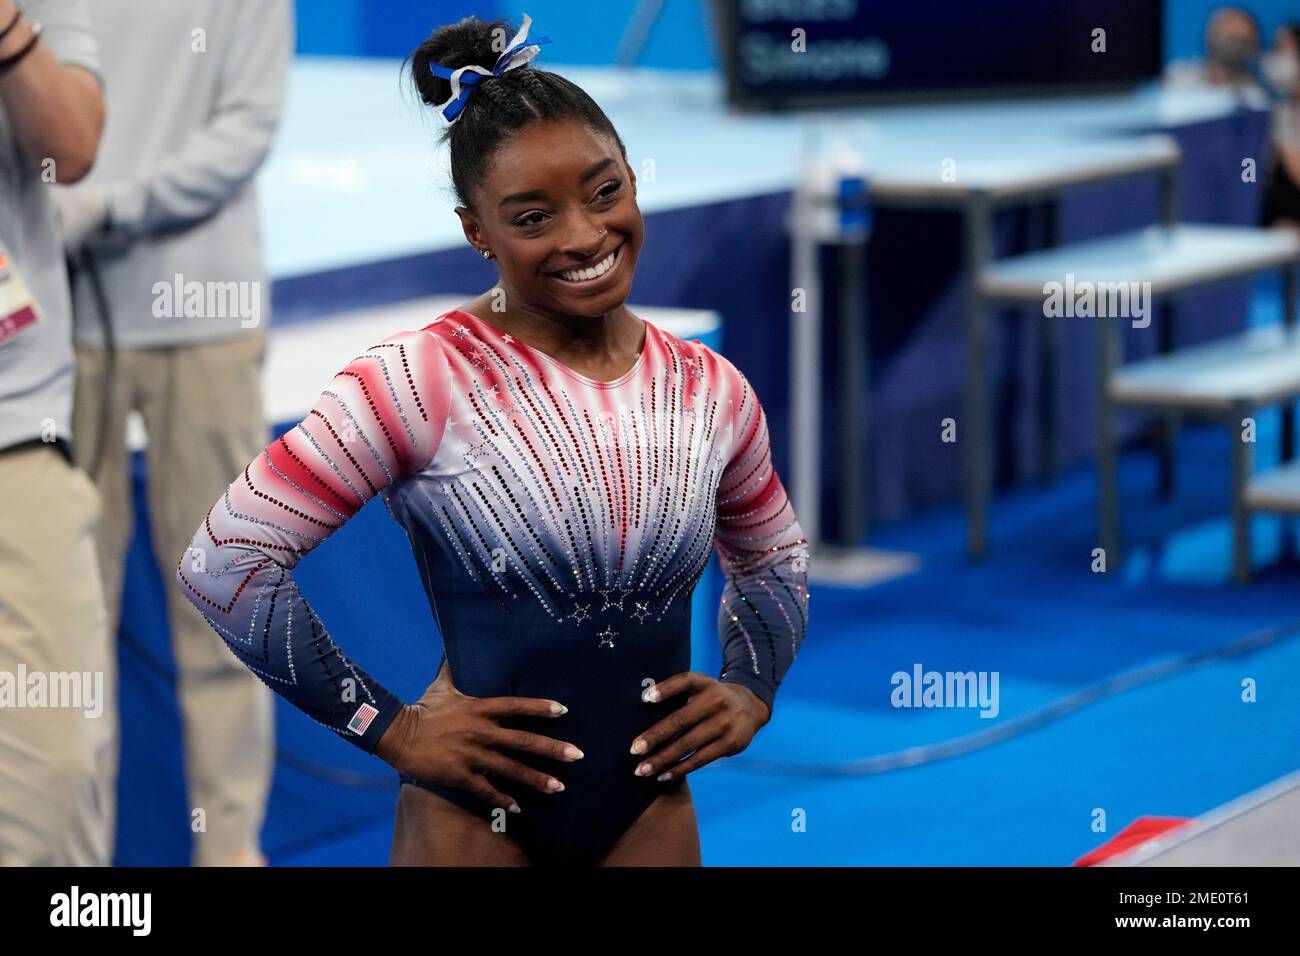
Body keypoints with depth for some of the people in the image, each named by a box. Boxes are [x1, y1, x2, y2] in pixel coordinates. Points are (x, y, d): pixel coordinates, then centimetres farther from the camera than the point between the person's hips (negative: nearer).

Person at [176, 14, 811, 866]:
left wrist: (753, 690, 2)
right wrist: (388, 727, -14)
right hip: (474, 816, -4)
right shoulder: (420, 381, -16)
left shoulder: (712, 391, 0)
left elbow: (775, 560, 19)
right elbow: (224, 560, -18)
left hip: (653, 814, 4)